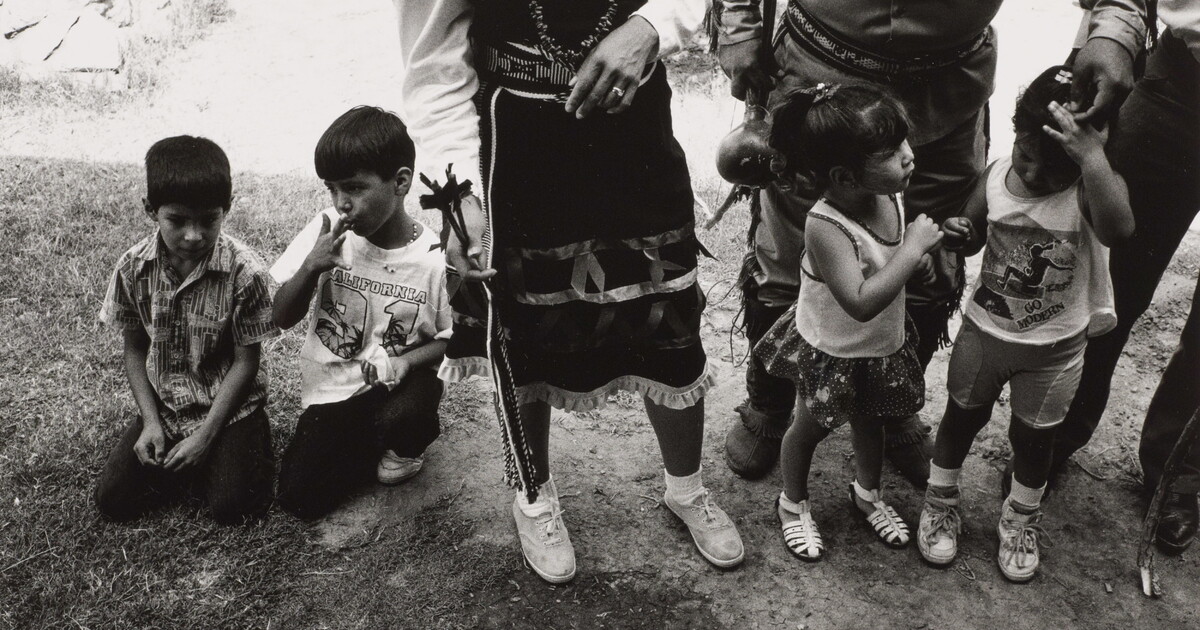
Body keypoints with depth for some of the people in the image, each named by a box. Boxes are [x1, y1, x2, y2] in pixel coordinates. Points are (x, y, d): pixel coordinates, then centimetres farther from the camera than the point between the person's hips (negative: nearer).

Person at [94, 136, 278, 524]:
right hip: (163, 406, 4)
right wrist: (151, 422, -8)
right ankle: (189, 464, 17)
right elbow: (134, 350, 2)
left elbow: (246, 360, -13)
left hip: (228, 405, -3)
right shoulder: (134, 268, -10)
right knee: (112, 501, -6)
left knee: (230, 507, -17)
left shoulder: (245, 271, -21)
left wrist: (205, 435, -16)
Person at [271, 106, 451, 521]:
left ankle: (407, 445, 3)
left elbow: (451, 339, -4)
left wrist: (407, 360, -24)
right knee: (299, 498, -10)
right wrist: (311, 266, -21)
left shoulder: (434, 258, -16)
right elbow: (283, 318, -3)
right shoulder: (324, 233, -9)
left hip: (401, 380, -2)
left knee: (402, 419, -36)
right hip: (332, 389, 2)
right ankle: (375, 440, 17)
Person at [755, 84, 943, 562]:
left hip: (884, 344, 6)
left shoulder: (890, 195, -15)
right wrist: (912, 249, -40)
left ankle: (867, 492, 54)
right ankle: (793, 503, 44)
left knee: (869, 421, 27)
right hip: (829, 353, -6)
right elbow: (861, 303, -44)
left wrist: (923, 261, -15)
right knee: (810, 428, 18)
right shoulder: (826, 227, -37)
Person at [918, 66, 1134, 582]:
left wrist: (1091, 155, -48)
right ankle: (941, 502, 42)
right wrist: (959, 233, -19)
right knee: (962, 417, 19)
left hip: (1055, 348, -2)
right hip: (984, 331, 2)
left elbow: (1117, 229, -47)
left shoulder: (1091, 190, -24)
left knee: (1033, 437, 17)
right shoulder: (996, 177, -14)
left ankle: (1022, 519, 43)